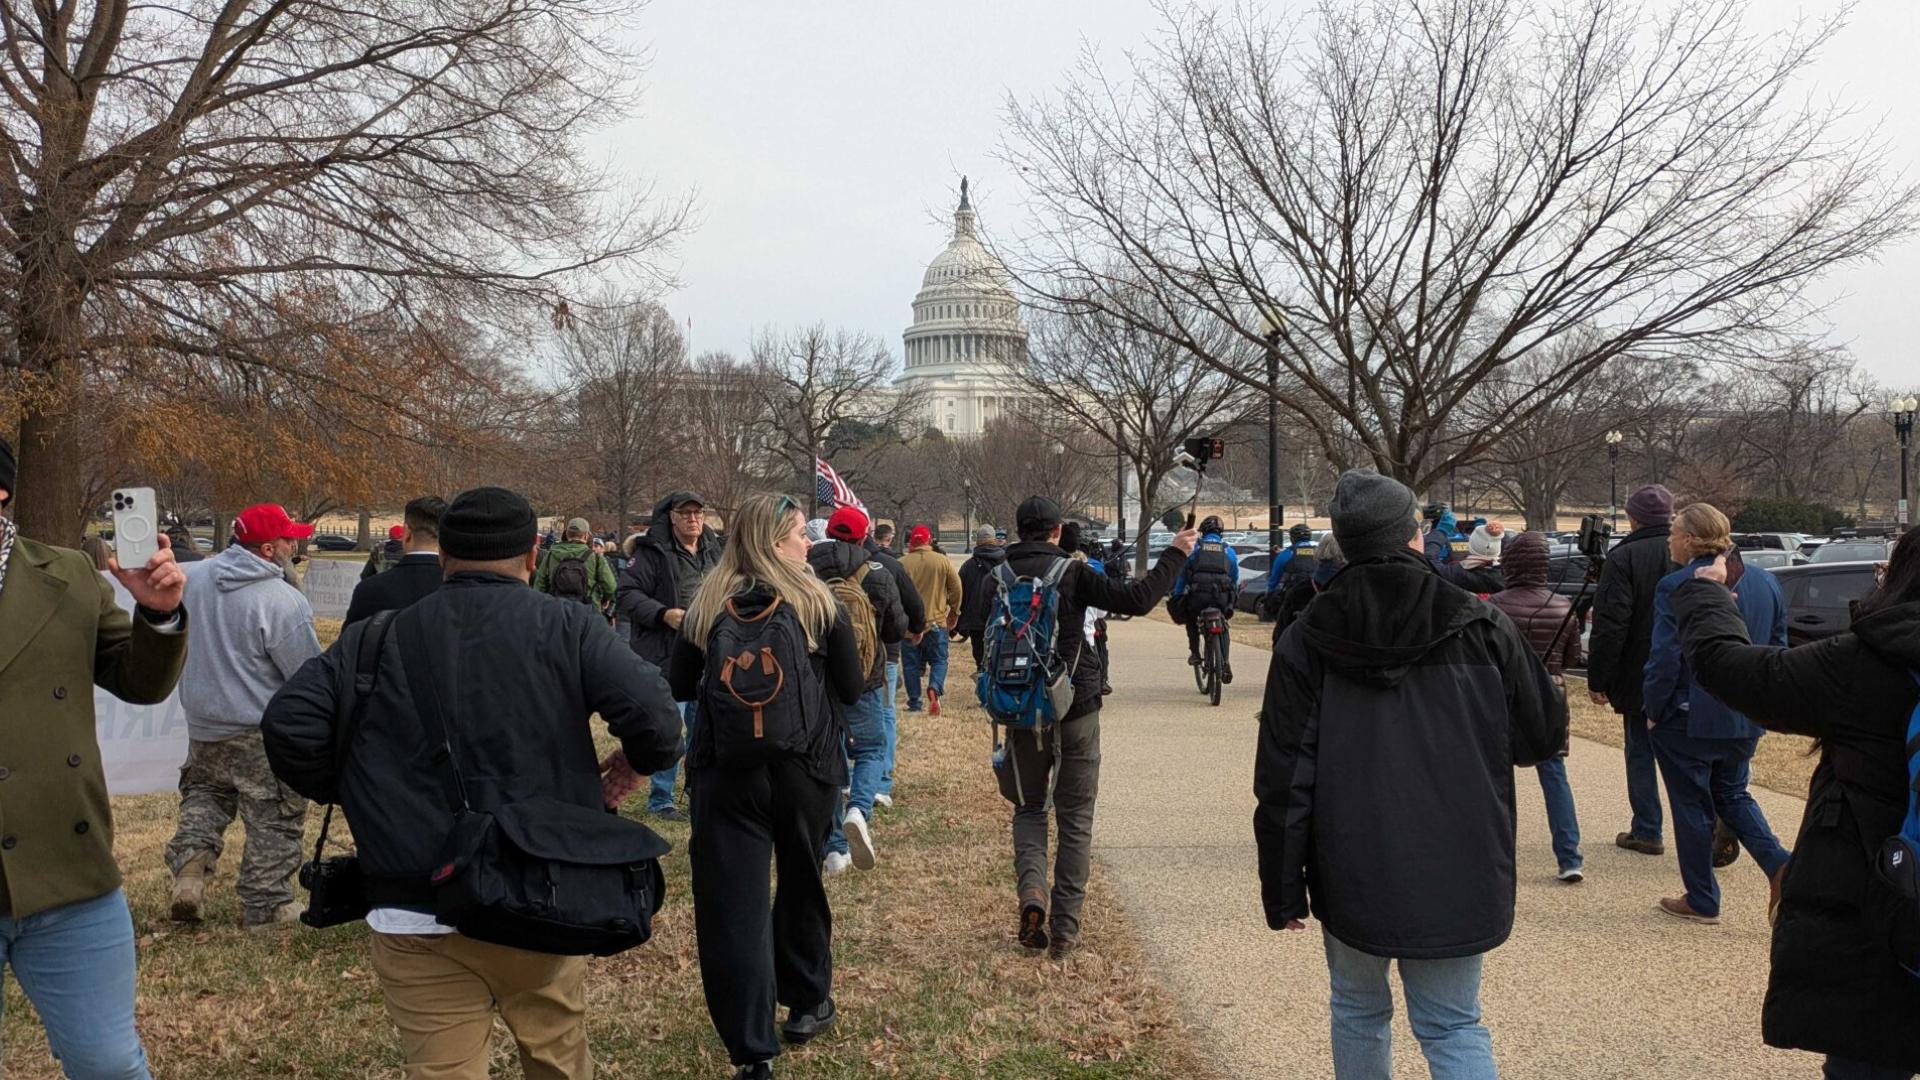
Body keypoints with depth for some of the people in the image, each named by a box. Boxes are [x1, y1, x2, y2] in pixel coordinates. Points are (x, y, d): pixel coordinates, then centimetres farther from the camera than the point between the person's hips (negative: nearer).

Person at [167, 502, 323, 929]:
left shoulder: (196, 578, -2)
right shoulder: (283, 601, -23)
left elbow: (175, 641, 15)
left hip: (203, 723, 6)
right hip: (262, 735, -6)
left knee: (204, 794, 27)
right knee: (273, 818, 8)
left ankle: (190, 860, 7)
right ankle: (264, 904, 15)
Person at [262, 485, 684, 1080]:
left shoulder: (374, 638, 5)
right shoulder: (566, 628, -1)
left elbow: (288, 725, -3)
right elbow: (653, 715, -12)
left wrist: (351, 791, 13)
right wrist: (637, 761, 9)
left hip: (415, 918, 0)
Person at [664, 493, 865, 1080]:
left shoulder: (708, 606, -2)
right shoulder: (820, 604, -5)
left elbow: (679, 686, 8)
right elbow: (853, 689, 2)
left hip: (725, 773, 0)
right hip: (806, 769, 1)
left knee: (734, 905, 0)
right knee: (802, 885, 22)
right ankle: (808, 1002, 38)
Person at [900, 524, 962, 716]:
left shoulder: (901, 564, -5)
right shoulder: (944, 562, -3)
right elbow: (956, 589, 1)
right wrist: (954, 613, 15)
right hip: (936, 621, 0)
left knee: (911, 663, 10)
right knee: (939, 660, 9)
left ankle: (914, 703, 10)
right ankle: (934, 689, -16)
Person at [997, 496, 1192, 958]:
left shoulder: (997, 579, 1)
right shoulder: (1071, 573, -9)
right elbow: (1135, 600, -14)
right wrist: (1174, 556, -5)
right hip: (1076, 711, -2)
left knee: (1029, 808, 18)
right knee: (1075, 819, 8)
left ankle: (1031, 889, -8)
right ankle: (1065, 926, 7)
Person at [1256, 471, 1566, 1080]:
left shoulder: (1306, 642, -7)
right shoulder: (1481, 628, -6)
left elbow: (1282, 783, -7)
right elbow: (1544, 737, 2)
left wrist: (1283, 893, 2)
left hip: (1351, 876, 0)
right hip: (1456, 874, 0)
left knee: (1359, 1012, 20)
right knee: (1453, 1027, 9)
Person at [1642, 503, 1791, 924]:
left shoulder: (1676, 587, -18)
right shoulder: (1765, 582, 3)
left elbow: (1665, 657, -19)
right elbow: (1778, 649, 9)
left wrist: (1653, 709, -6)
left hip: (1688, 719, -6)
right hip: (1747, 718, 6)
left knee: (1692, 805, 8)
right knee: (1732, 794, 24)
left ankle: (1702, 901, 17)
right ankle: (1779, 865, 4)